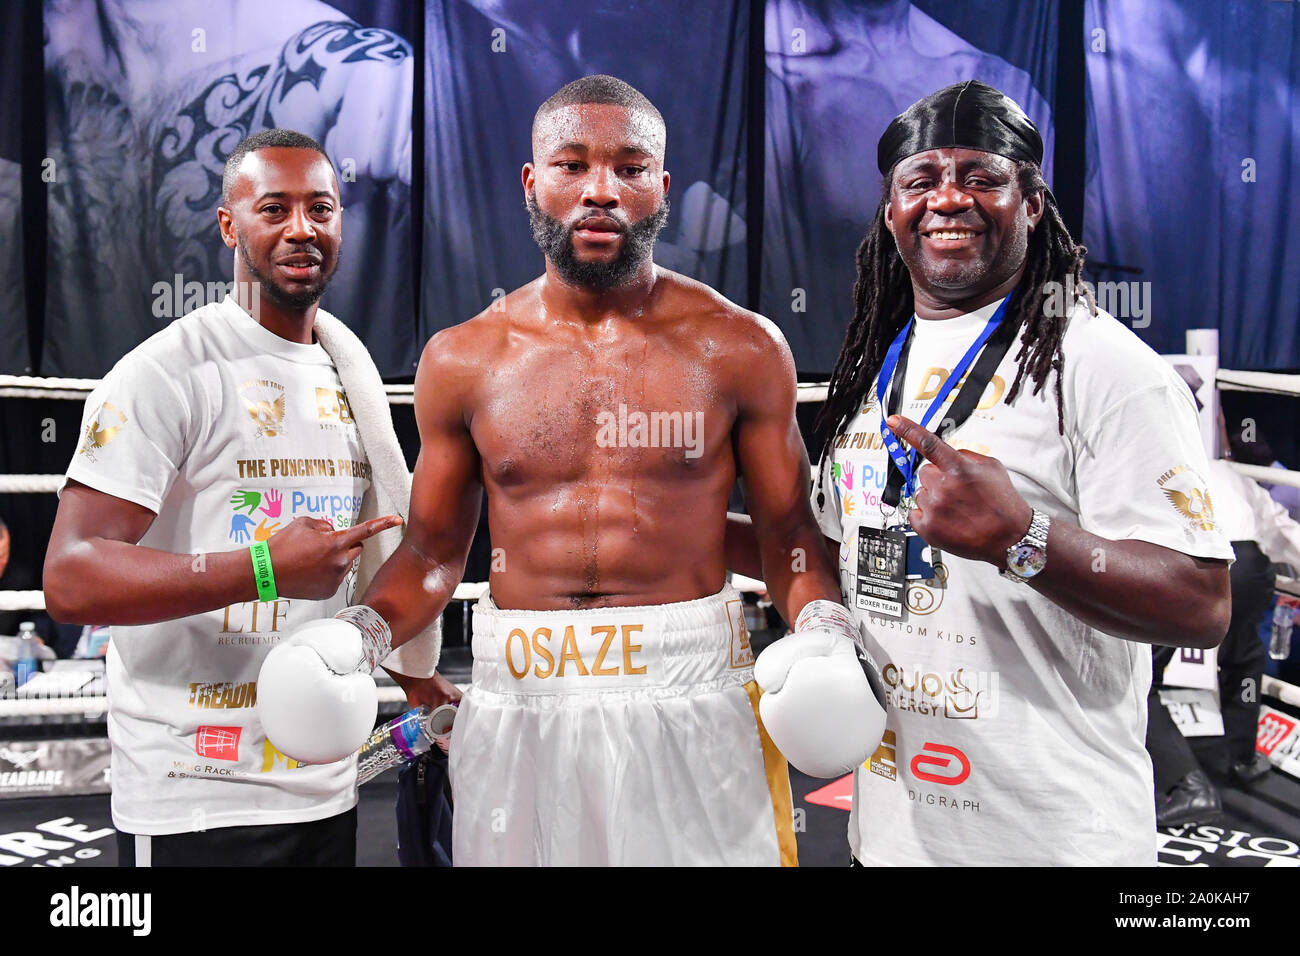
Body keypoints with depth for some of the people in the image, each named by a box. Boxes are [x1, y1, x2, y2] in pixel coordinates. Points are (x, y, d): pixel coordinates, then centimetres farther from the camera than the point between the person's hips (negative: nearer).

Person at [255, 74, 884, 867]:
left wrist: (822, 633, -16)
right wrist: (361, 636, -9)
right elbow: (435, 549, 9)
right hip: (521, 706, 2)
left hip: (692, 696, -1)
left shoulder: (740, 347, 0)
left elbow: (788, 529, 2)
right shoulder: (461, 359, 4)